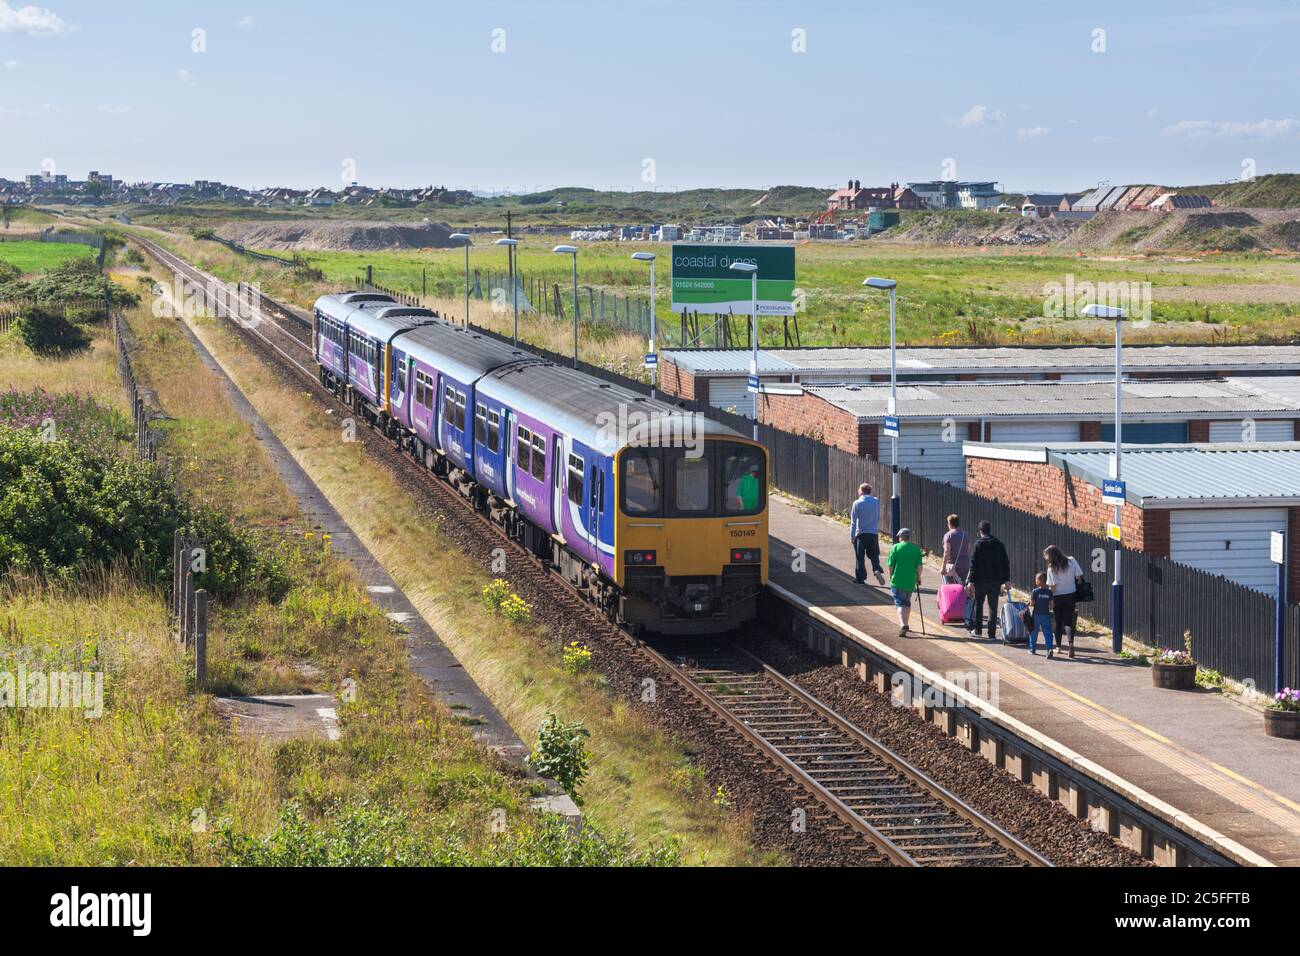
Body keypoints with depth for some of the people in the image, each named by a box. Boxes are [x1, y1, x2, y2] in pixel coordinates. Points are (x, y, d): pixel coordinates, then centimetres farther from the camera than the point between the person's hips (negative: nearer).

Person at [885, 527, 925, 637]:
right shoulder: (916, 549, 1)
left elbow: (890, 565, -5)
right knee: (907, 603, 21)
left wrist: (891, 577, 10)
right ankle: (905, 624, 33)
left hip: (897, 580, -3)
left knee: (900, 604, -3)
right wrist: (918, 578, 10)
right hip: (910, 582, 3)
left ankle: (902, 625, -22)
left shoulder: (895, 548, -4)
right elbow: (919, 566, -3)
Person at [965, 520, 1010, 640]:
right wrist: (1006, 579, 11)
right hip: (996, 581, 3)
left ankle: (977, 630, 15)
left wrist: (970, 581, -10)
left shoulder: (978, 545, -8)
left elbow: (973, 564, -11)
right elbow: (1006, 563, 6)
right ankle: (992, 634, 5)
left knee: (978, 605, 13)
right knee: (993, 607, 6)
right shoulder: (999, 545, 4)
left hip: (980, 580, -3)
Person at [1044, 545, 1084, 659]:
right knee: (1068, 622, 6)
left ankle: (1058, 646, 22)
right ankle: (1071, 643, -18)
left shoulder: (1052, 568, -14)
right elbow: (1078, 577, -2)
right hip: (1071, 596, 2)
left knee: (1058, 623, 14)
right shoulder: (1071, 561, -4)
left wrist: (1050, 600, -5)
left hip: (1058, 597, -2)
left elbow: (1052, 586, -15)